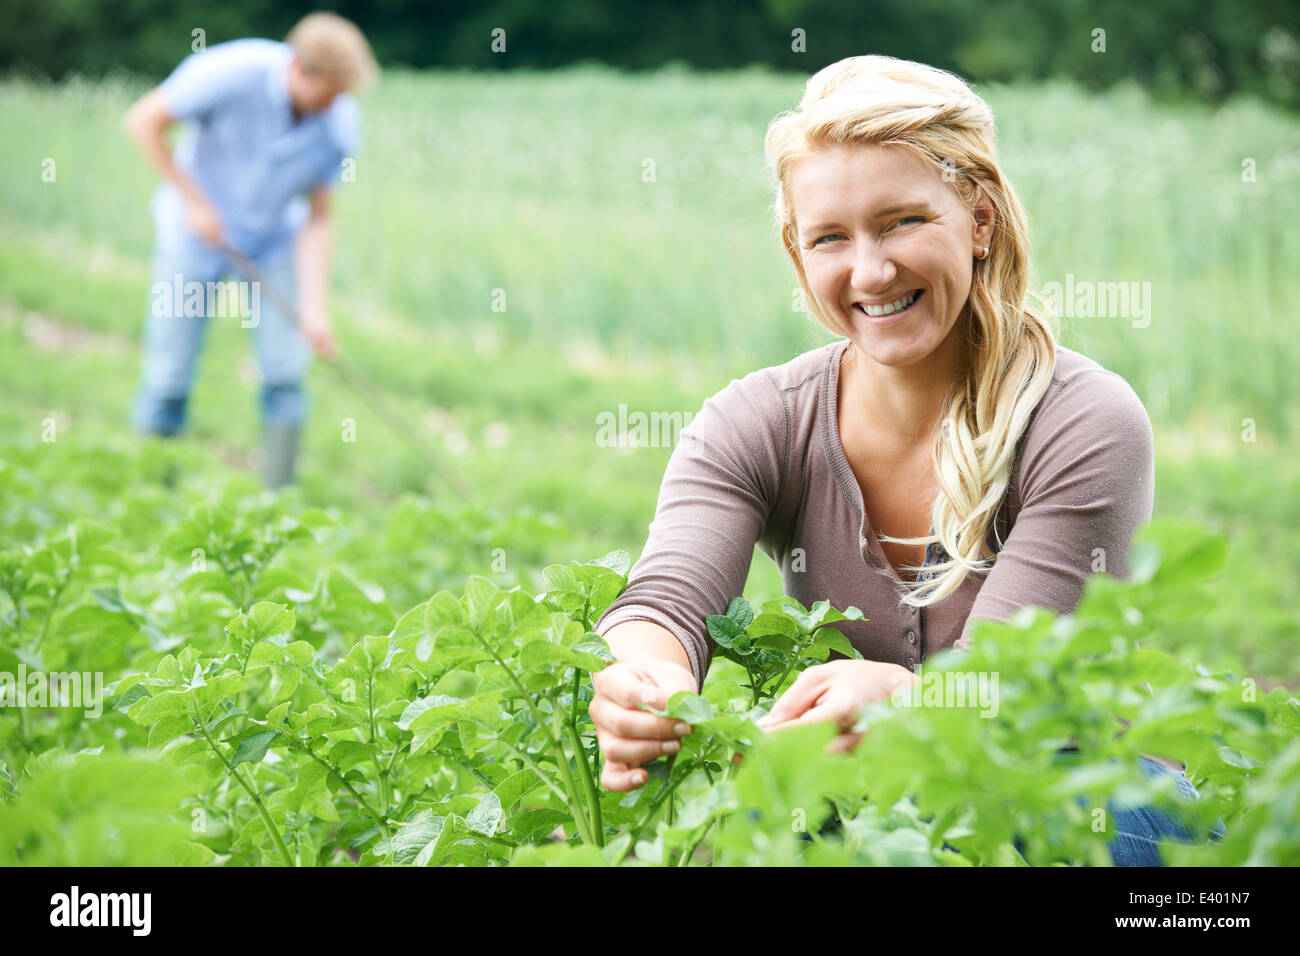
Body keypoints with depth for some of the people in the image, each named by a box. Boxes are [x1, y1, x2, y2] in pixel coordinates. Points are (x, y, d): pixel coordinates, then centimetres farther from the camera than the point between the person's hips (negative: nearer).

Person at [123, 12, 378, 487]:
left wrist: (313, 306, -19)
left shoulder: (340, 124, -18)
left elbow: (317, 219, -10)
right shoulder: (230, 73, -29)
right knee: (168, 377, -2)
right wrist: (194, 201, -19)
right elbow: (143, 120, -18)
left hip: (272, 242, 3)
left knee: (286, 373, -6)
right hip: (195, 234, -3)